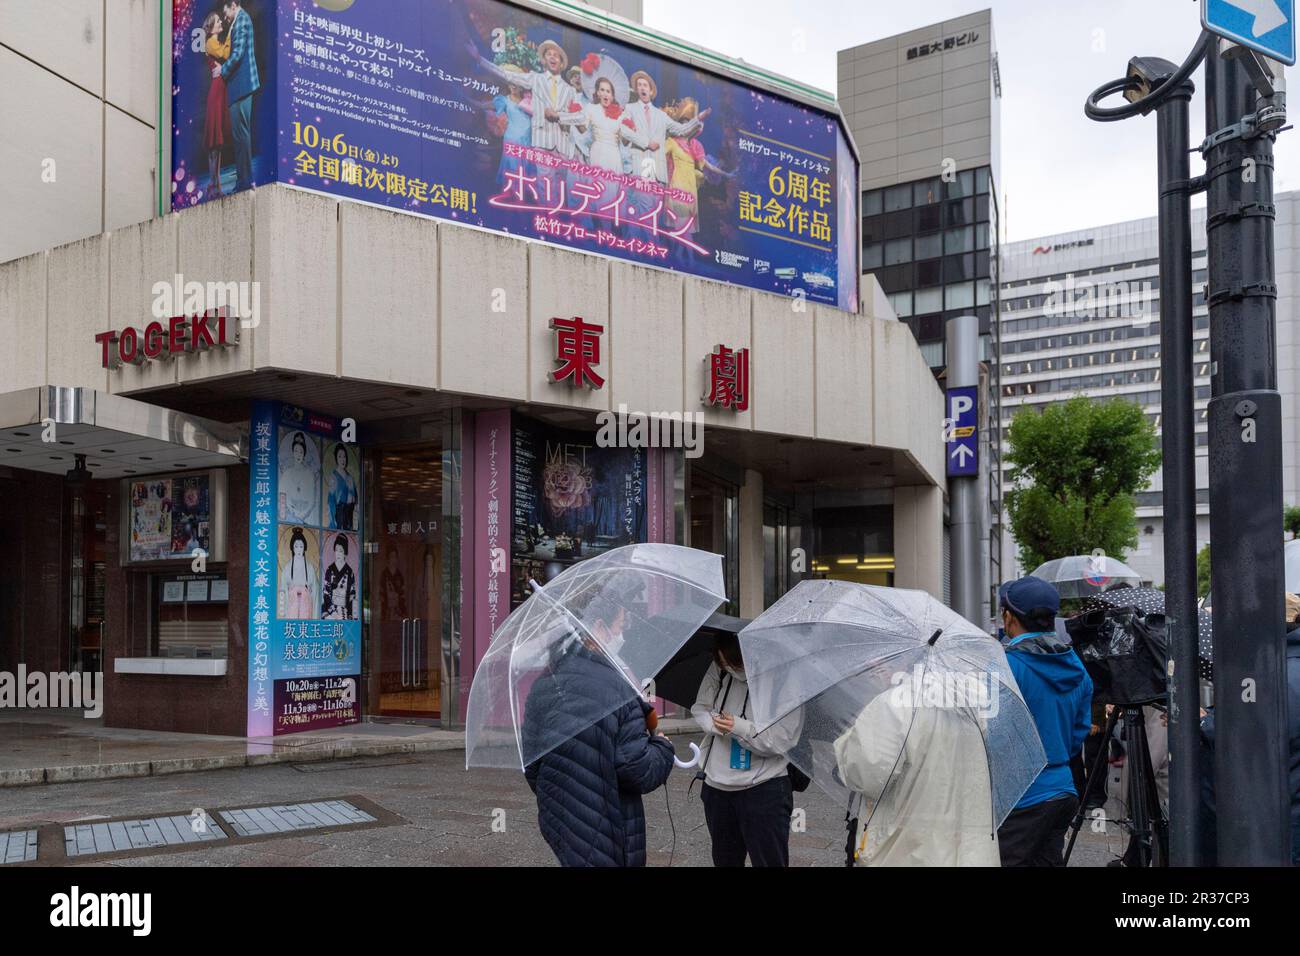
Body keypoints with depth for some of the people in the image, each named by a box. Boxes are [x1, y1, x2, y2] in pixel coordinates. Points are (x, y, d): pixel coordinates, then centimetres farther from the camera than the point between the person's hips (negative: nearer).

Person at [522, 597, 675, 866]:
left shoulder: (542, 686, 2)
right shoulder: (618, 688, -18)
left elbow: (530, 765, 10)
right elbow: (640, 772, -18)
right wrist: (662, 747, 2)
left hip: (555, 822, 6)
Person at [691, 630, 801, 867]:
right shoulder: (719, 671, -2)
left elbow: (781, 741, -18)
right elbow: (700, 708, 6)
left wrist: (740, 728, -25)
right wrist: (715, 724, -15)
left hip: (763, 790, -5)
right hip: (717, 786, 5)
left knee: (769, 860, -5)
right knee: (724, 859, 19)